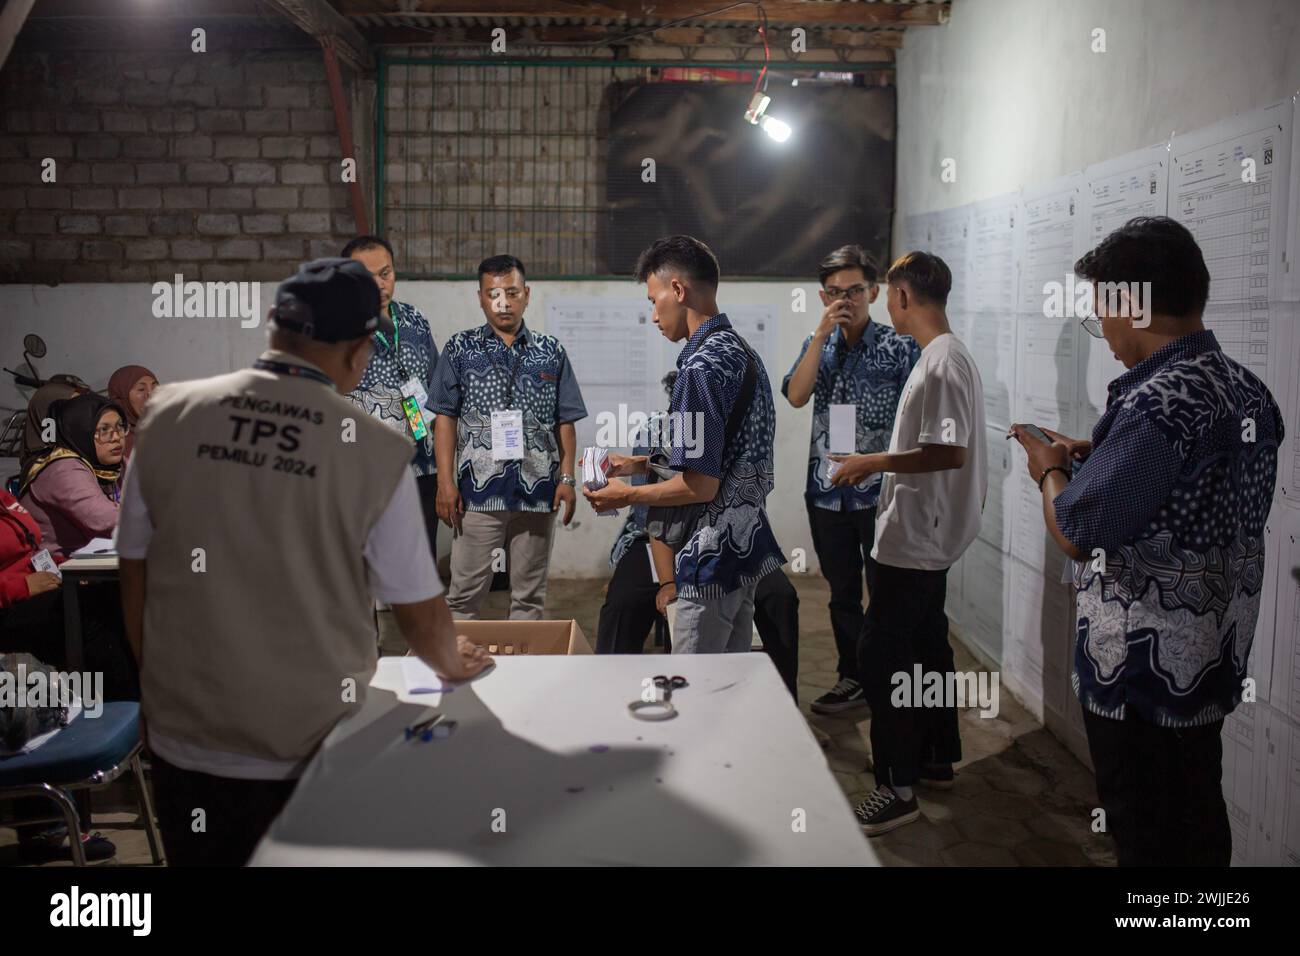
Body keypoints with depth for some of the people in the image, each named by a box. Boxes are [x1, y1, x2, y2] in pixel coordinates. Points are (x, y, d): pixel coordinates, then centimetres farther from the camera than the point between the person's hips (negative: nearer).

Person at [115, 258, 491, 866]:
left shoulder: (167, 417, -7)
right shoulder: (376, 451, -15)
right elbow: (421, 613, -6)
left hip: (185, 739, 3)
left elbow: (135, 578, 3)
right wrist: (453, 665, 16)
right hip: (308, 748, -2)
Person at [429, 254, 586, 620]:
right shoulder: (460, 348, 6)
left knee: (530, 595, 9)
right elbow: (445, 418, 3)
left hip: (538, 492, 2)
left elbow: (565, 422, 9)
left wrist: (567, 478, 0)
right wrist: (446, 482, -5)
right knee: (465, 593, 2)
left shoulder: (551, 351, 9)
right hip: (478, 491, -1)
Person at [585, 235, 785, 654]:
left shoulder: (701, 367, -19)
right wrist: (640, 463, 20)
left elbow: (701, 485, -20)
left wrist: (627, 495, -6)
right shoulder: (742, 352, 11)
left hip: (713, 560, -10)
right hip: (746, 549, 10)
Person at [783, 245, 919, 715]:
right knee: (843, 593, 15)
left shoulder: (901, 347, -4)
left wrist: (875, 461, -13)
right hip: (827, 493, 4)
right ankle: (853, 680, 29)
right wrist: (821, 334, -14)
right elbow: (795, 396, -9)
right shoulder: (818, 344, 9)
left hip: (881, 493, -4)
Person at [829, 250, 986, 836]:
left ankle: (897, 790, 2)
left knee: (879, 655, -6)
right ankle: (937, 759, 32)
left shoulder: (942, 363, -20)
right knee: (925, 645, 18)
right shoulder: (946, 356, 12)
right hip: (926, 537, 10)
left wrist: (872, 462, -18)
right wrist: (879, 466, 18)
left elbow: (951, 453, -26)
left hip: (915, 539, -10)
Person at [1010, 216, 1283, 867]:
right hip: (1213, 661, 9)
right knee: (1199, 825, 22)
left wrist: (1051, 469, -3)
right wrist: (1094, 459, 12)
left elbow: (1076, 533, -23)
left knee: (1148, 837, 7)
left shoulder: (1156, 404, -25)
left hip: (1144, 670, -9)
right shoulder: (1247, 390, 4)